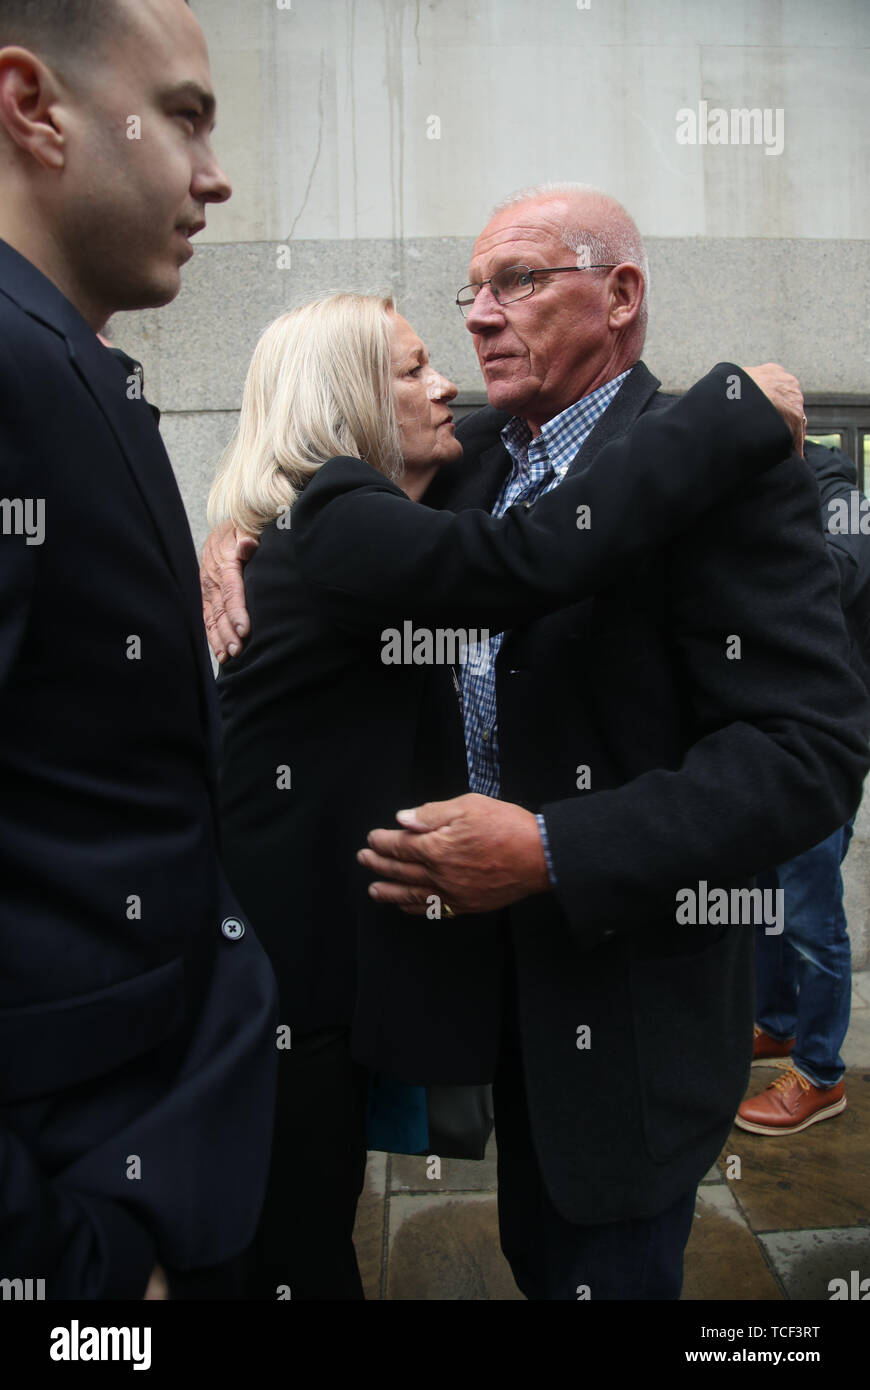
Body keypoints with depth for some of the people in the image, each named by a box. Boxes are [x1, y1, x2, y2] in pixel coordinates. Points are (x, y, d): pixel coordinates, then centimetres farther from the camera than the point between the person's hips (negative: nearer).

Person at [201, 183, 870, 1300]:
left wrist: (554, 852, -29)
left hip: (629, 1000, -6)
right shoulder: (475, 453, 5)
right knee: (534, 1255, 26)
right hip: (500, 965, 7)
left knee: (610, 1273, 14)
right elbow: (361, 506, 21)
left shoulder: (721, 473, -18)